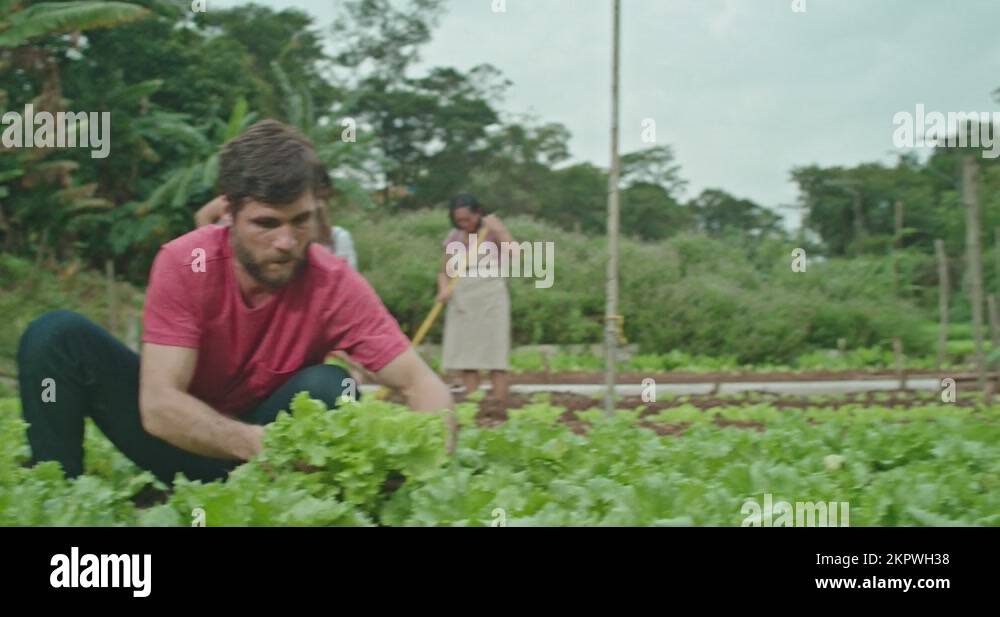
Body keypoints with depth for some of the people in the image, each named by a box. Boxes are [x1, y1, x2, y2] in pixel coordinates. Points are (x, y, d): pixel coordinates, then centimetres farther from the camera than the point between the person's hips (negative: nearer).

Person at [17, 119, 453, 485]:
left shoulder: (335, 285, -20)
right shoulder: (183, 265, -21)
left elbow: (421, 383, -23)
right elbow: (159, 406, -28)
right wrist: (260, 444, -46)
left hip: (251, 465, 0)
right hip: (179, 435, 0)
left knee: (328, 387, -30)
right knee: (60, 334, -19)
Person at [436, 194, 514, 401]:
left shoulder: (491, 230, 1)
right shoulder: (454, 238, 10)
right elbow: (444, 271, 12)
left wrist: (498, 229, -17)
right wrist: (443, 289, -7)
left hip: (490, 292, -4)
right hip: (462, 296, 4)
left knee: (494, 350, -7)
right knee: (465, 351, 0)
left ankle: (500, 401, -9)